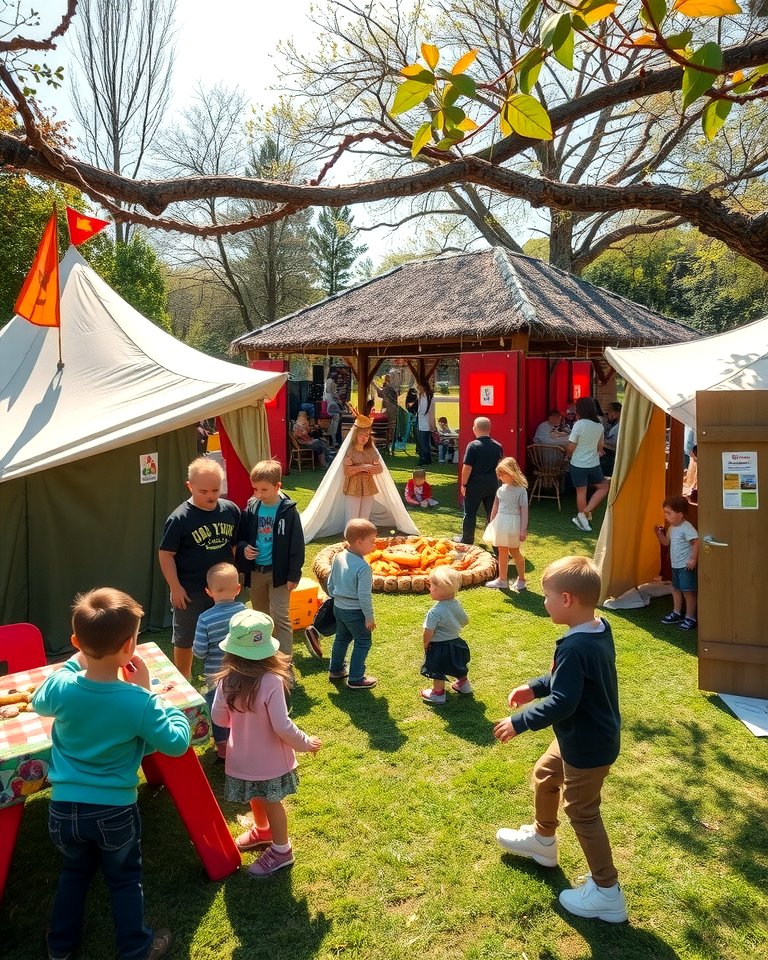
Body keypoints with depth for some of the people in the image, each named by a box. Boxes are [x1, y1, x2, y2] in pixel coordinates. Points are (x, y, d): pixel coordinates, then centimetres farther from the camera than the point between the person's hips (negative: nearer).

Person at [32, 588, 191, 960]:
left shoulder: (59, 687, -15)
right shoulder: (138, 702, -25)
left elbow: (39, 704, 10)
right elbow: (177, 743, -13)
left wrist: (75, 662, 6)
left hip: (63, 808, 3)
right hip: (114, 811, -3)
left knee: (74, 872, 30)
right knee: (124, 880, 21)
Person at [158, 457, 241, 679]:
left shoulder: (231, 510, -5)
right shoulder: (180, 518, -17)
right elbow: (166, 554, -11)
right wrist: (175, 587, -13)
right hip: (190, 592, -4)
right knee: (185, 639, 13)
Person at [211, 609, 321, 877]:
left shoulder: (227, 680, -16)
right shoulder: (271, 681, -28)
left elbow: (218, 718, -3)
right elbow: (282, 727, -25)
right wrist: (305, 743, -7)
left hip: (242, 758, 3)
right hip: (269, 760, -3)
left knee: (257, 798, 22)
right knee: (271, 802, 20)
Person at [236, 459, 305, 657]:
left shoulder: (288, 510, -13)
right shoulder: (251, 508, 0)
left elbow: (296, 545, -10)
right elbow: (240, 536, 12)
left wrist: (294, 575, -11)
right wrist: (243, 548, -11)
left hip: (278, 572, -5)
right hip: (255, 571, 5)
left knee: (280, 617, -6)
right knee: (260, 616, 18)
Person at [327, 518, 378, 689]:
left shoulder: (338, 557, -2)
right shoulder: (363, 567, -25)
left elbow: (330, 583, 9)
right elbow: (364, 596, -22)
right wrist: (369, 617, -11)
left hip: (338, 607, 8)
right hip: (355, 611, -8)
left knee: (341, 638, 25)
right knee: (363, 642, 9)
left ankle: (336, 670, 39)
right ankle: (356, 679, 14)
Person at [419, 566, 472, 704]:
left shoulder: (435, 612, -31)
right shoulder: (456, 605, -7)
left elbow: (428, 632, -28)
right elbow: (465, 621, 9)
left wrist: (426, 644, -9)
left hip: (439, 646, -7)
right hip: (455, 642, 7)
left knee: (438, 671, 13)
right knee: (458, 666, 29)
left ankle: (438, 692, 28)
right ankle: (463, 683, 49)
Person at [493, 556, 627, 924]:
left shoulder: (573, 647, -34)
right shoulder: (600, 629, -4)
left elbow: (562, 703, -32)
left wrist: (519, 722, -22)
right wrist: (534, 687, 8)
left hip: (588, 746, -10)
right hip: (585, 736, 10)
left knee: (582, 812, 7)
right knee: (544, 776, 27)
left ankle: (607, 893, 23)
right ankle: (542, 839, 49)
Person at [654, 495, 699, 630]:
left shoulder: (687, 528, -21)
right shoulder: (671, 528, 8)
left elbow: (697, 542, -27)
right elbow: (666, 542, 19)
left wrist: (693, 559, -26)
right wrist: (659, 533, 3)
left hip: (686, 567, -10)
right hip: (676, 566, 10)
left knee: (688, 591, -3)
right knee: (676, 589, 19)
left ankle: (690, 618, 5)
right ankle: (677, 613, 33)